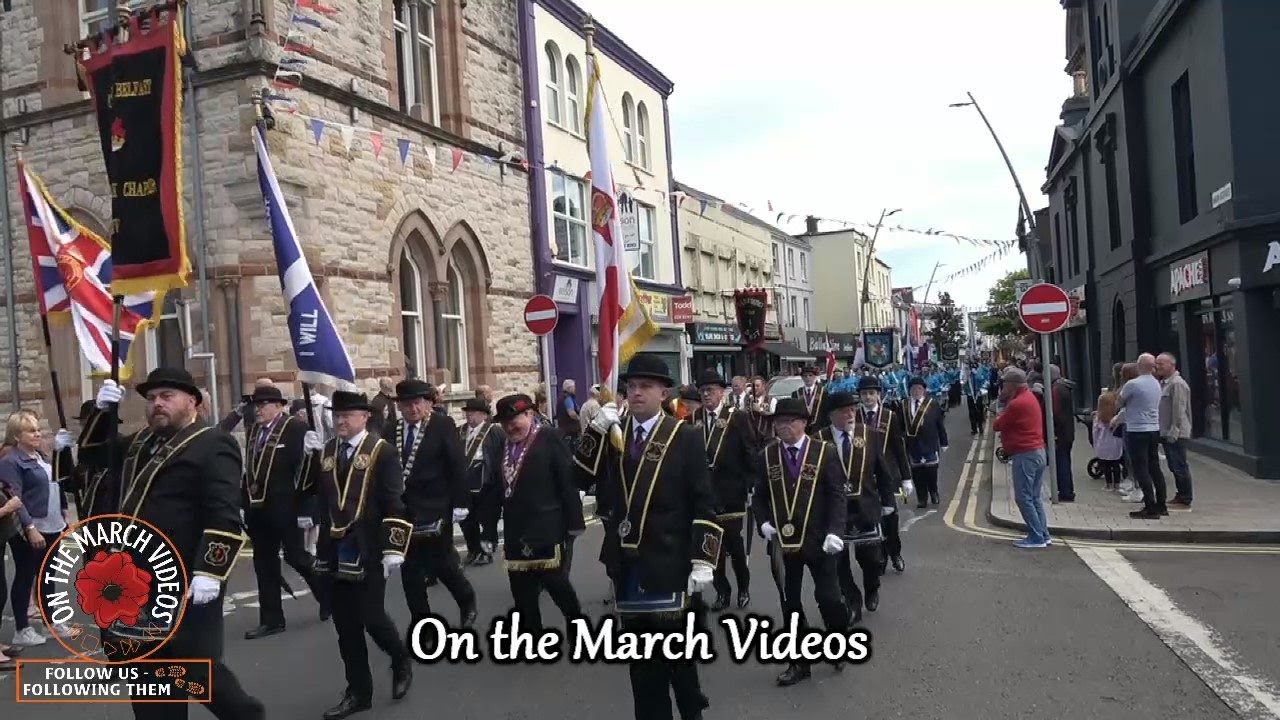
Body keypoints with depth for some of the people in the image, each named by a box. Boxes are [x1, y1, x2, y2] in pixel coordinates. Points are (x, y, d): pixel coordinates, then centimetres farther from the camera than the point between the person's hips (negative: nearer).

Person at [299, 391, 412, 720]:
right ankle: (358, 692, 22)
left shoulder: (382, 451, -6)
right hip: (335, 553, 5)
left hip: (368, 552, -5)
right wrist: (310, 454, -7)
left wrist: (393, 548, -16)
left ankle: (401, 661, 27)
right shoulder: (324, 450, 10)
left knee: (372, 619, -2)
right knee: (346, 626, 10)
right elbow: (306, 488, 6)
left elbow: (395, 503, -10)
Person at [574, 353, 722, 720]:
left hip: (669, 565, -4)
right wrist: (594, 431, -13)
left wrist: (702, 561, -15)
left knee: (678, 650, 7)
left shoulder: (685, 437, -5)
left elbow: (704, 505, -8)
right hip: (627, 565, 4)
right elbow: (581, 479, -2)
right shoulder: (611, 434, 8)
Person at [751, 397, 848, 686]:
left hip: (818, 541, -2)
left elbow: (837, 496, -6)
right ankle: (799, 662, 23)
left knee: (829, 598, 0)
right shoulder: (767, 456, 3)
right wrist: (763, 523, -7)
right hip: (783, 541, 3)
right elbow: (759, 496, 9)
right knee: (790, 603, 9)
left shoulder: (825, 452, -5)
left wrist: (835, 532, -16)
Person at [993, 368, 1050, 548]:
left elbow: (997, 425, -11)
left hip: (1025, 455, -10)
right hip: (1038, 452, 10)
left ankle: (1036, 537, -3)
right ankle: (1043, 534, 18)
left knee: (1024, 498, -4)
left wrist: (1001, 412, 7)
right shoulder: (1029, 397, 14)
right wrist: (1005, 401, 7)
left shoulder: (1016, 404, -18)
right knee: (1034, 497, 15)